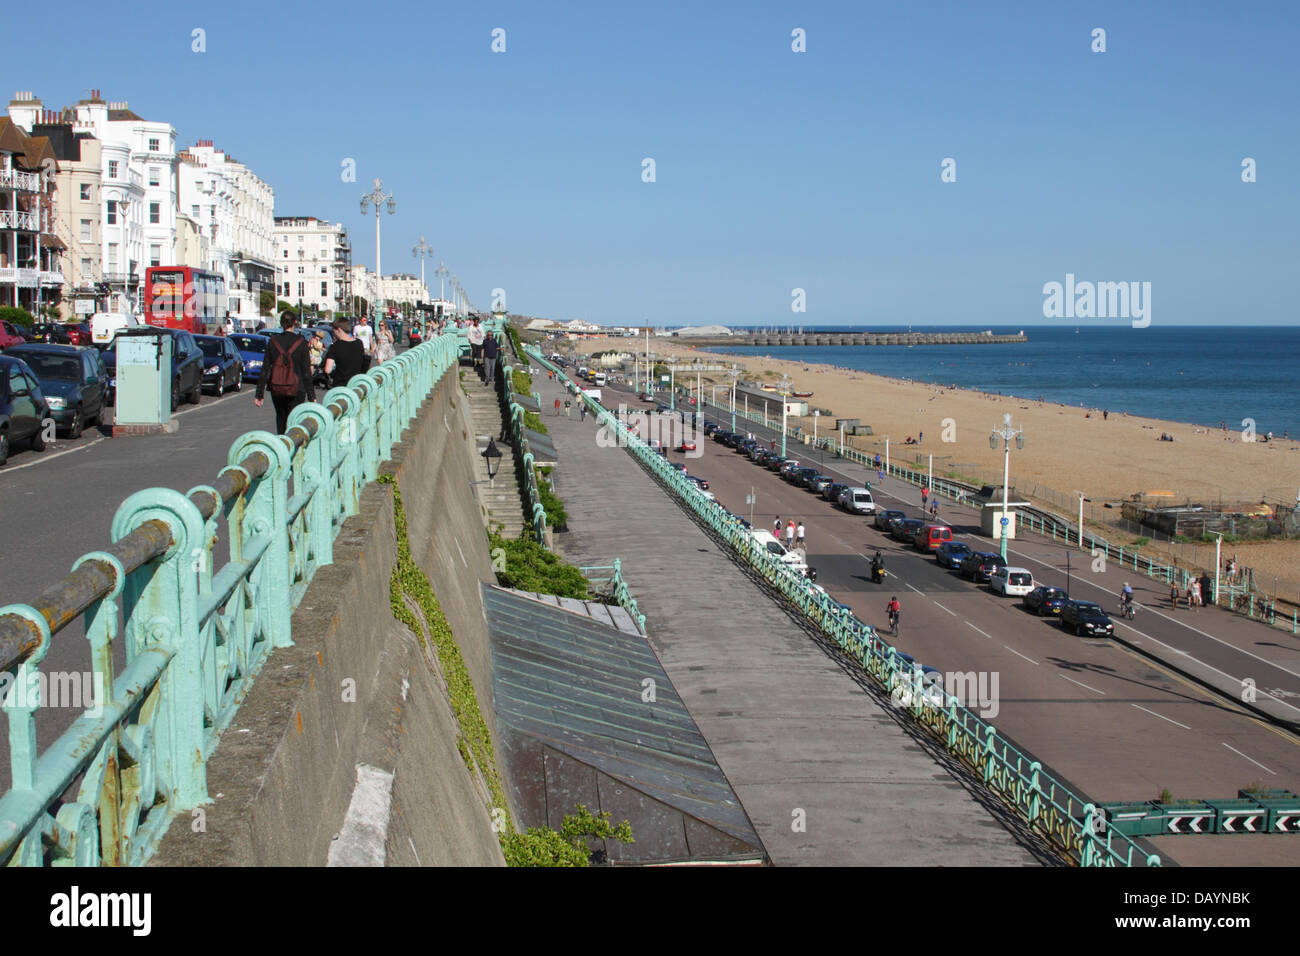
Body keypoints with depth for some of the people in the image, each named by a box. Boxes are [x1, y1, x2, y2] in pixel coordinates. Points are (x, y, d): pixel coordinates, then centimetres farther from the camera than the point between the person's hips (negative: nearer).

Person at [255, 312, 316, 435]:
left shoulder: (273, 341, -2)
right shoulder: (300, 342, -8)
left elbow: (265, 369, 0)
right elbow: (306, 371, -7)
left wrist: (259, 394, 4)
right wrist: (311, 396, -3)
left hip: (276, 389, 3)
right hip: (296, 390, -3)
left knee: (280, 418, 22)